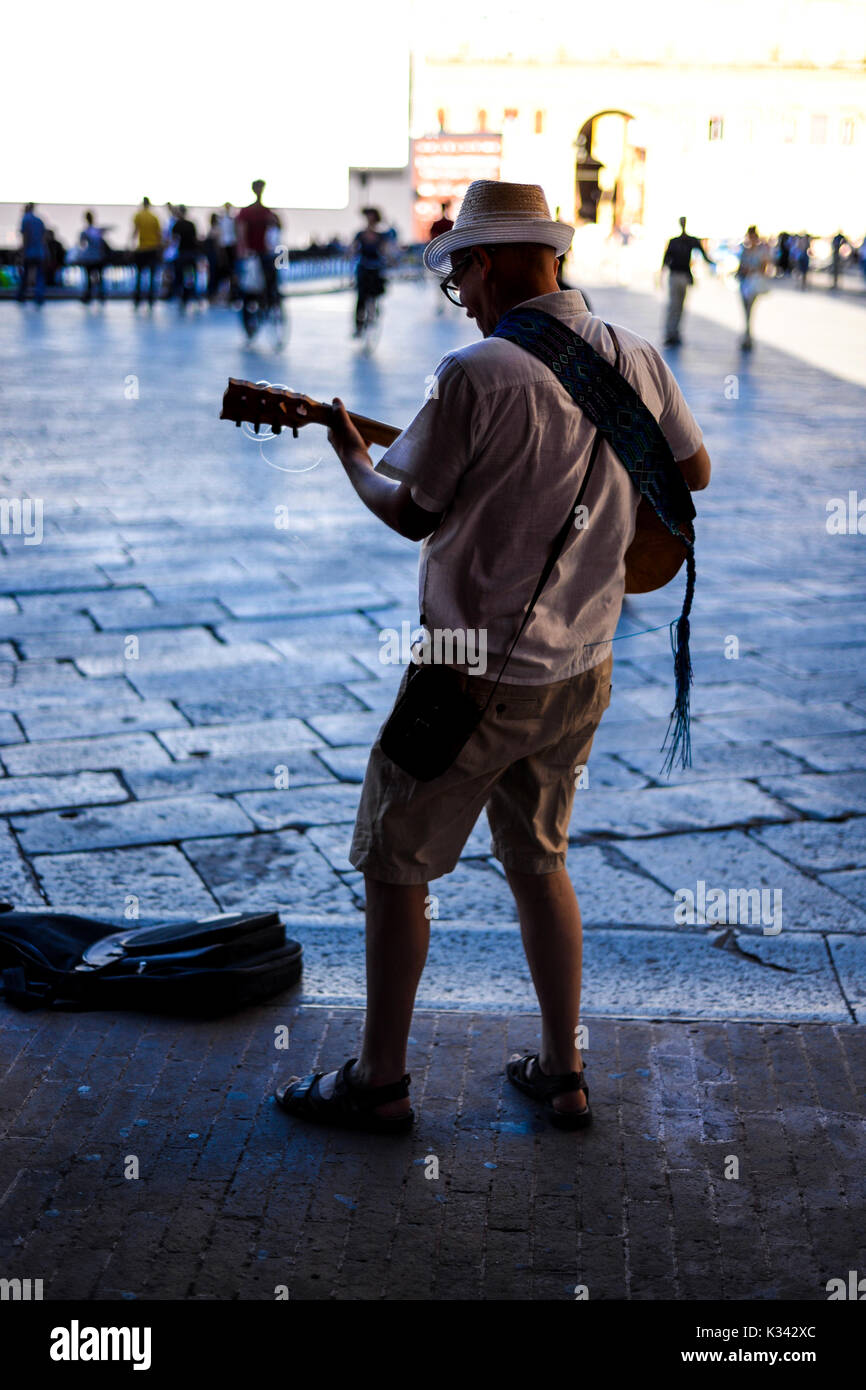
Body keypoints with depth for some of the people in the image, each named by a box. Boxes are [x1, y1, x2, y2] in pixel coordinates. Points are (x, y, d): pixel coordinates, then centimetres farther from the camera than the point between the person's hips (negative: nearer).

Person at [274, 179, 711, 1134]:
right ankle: (563, 1074, 28)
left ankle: (379, 1081, 20)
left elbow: (409, 513, -10)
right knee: (539, 863, 21)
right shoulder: (636, 362, 0)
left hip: (479, 674, -6)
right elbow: (695, 472, 14)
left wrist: (350, 454, 9)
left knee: (394, 868, 9)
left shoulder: (477, 376, -19)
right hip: (582, 672, 7)